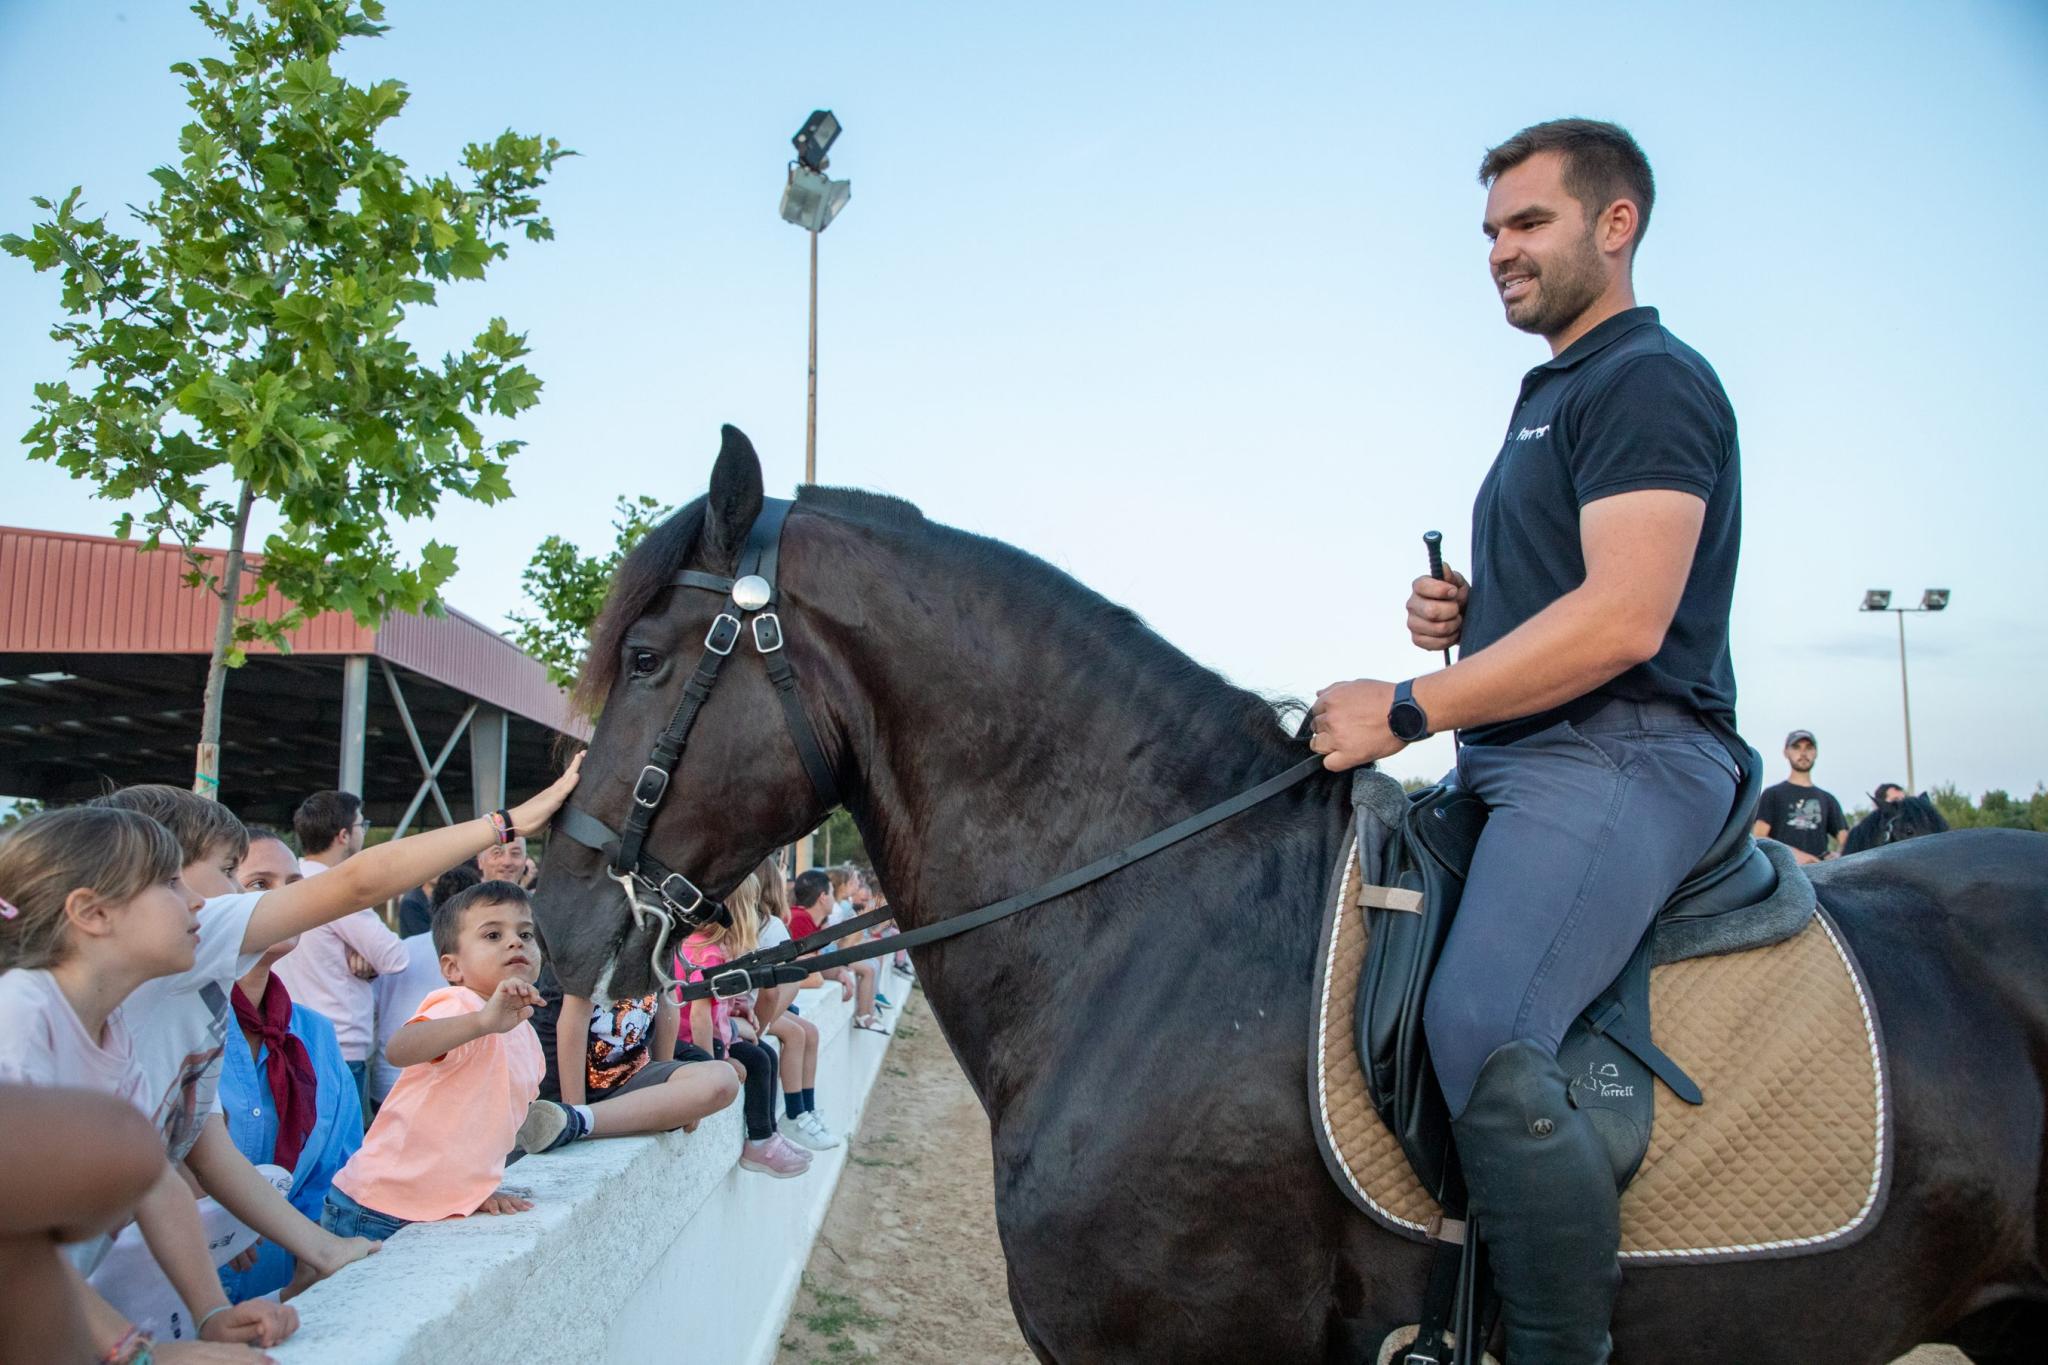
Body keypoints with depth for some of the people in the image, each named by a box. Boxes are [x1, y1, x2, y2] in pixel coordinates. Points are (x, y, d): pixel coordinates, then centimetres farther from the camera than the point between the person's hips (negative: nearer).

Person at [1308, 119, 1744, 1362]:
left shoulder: (1649, 382, -8)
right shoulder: (1552, 395, 23)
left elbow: (1621, 619, -21)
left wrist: (1406, 711, -19)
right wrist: (1464, 614, 8)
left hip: (1622, 757, -11)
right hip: (1524, 762, 11)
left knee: (1482, 1040, -32)